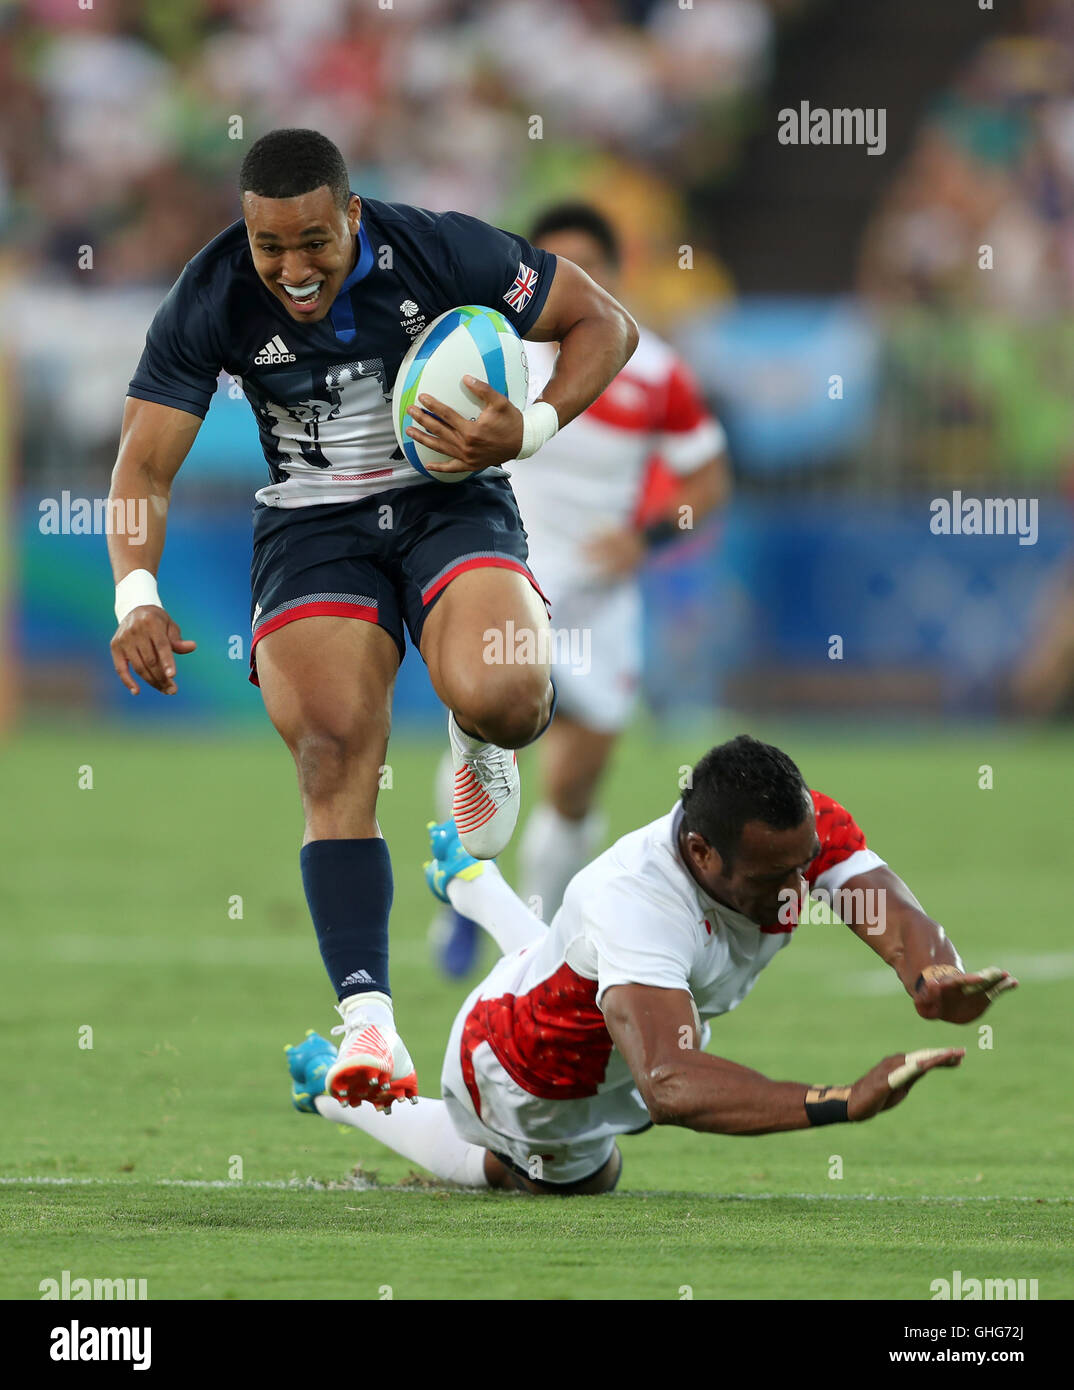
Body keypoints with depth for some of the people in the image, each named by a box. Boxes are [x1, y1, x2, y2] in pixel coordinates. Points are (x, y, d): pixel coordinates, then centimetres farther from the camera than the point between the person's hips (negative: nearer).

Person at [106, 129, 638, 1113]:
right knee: (334, 758, -21)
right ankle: (368, 1022, -22)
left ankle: (478, 740, 11)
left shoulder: (441, 253, -16)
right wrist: (138, 598, -26)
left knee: (501, 698, -30)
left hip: (451, 498, -1)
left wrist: (528, 432, -19)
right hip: (312, 524, 1)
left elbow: (606, 324, -4)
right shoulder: (212, 303, -12)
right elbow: (145, 467, -9)